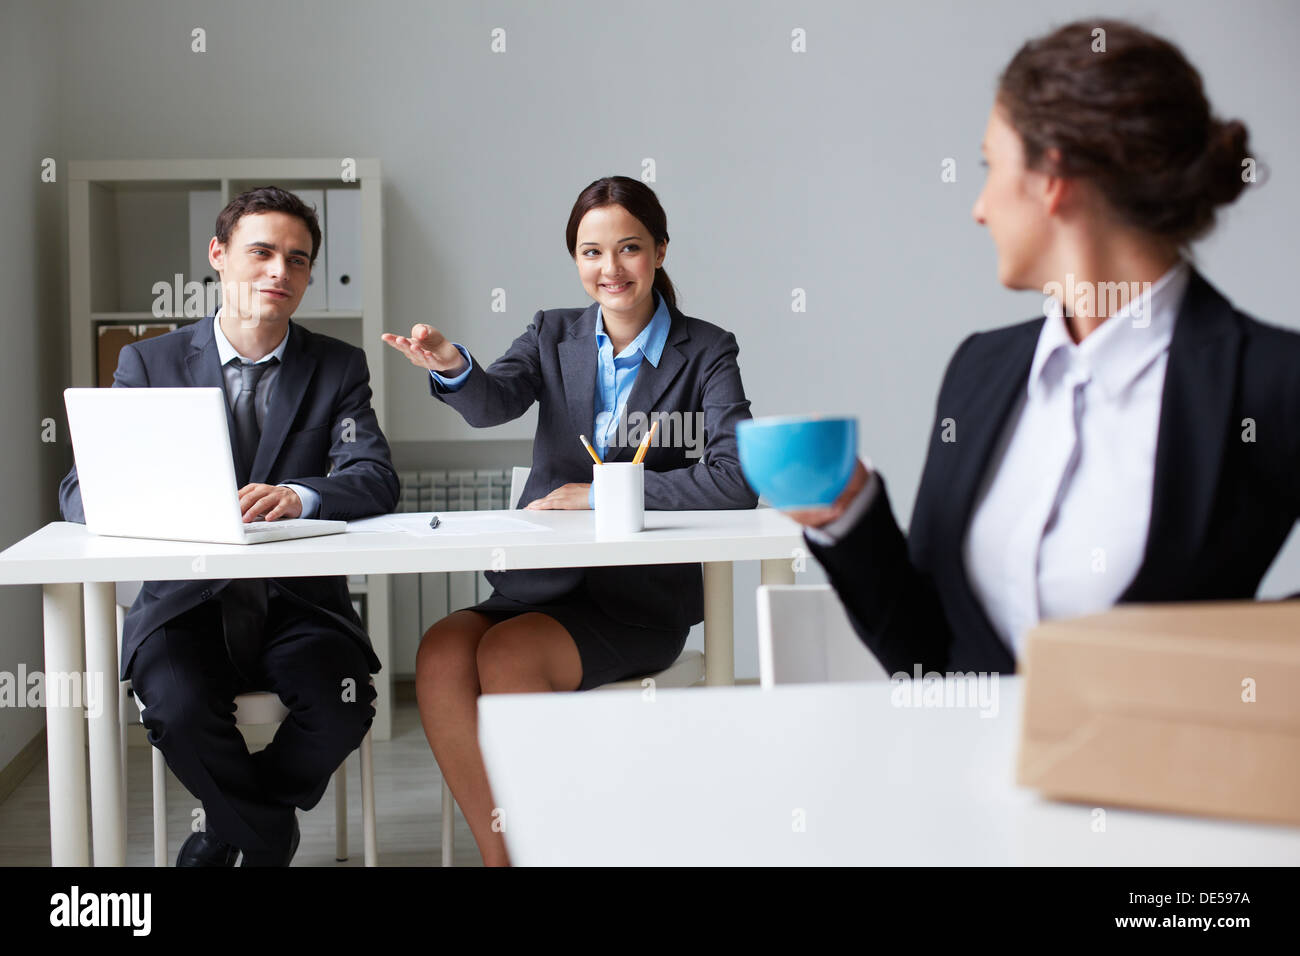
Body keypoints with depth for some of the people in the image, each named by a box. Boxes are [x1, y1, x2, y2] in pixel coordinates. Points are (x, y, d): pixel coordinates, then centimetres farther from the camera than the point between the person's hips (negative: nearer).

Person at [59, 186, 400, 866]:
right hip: (186, 603, 0)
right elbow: (81, 488, -1)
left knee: (340, 707, -28)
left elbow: (375, 480, -7)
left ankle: (223, 836, 2)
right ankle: (271, 835, -1)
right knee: (181, 708, -31)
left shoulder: (339, 368, 8)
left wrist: (298, 496, -30)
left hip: (300, 603, 1)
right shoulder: (150, 363, 7)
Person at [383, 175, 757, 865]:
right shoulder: (554, 335, 12)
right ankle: (500, 856, -14)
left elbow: (735, 481, -13)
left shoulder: (704, 353, 2)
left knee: (507, 654, -29)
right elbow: (494, 402, -9)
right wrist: (454, 369, -32)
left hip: (640, 600, -4)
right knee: (441, 653, -25)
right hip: (540, 581, 4)